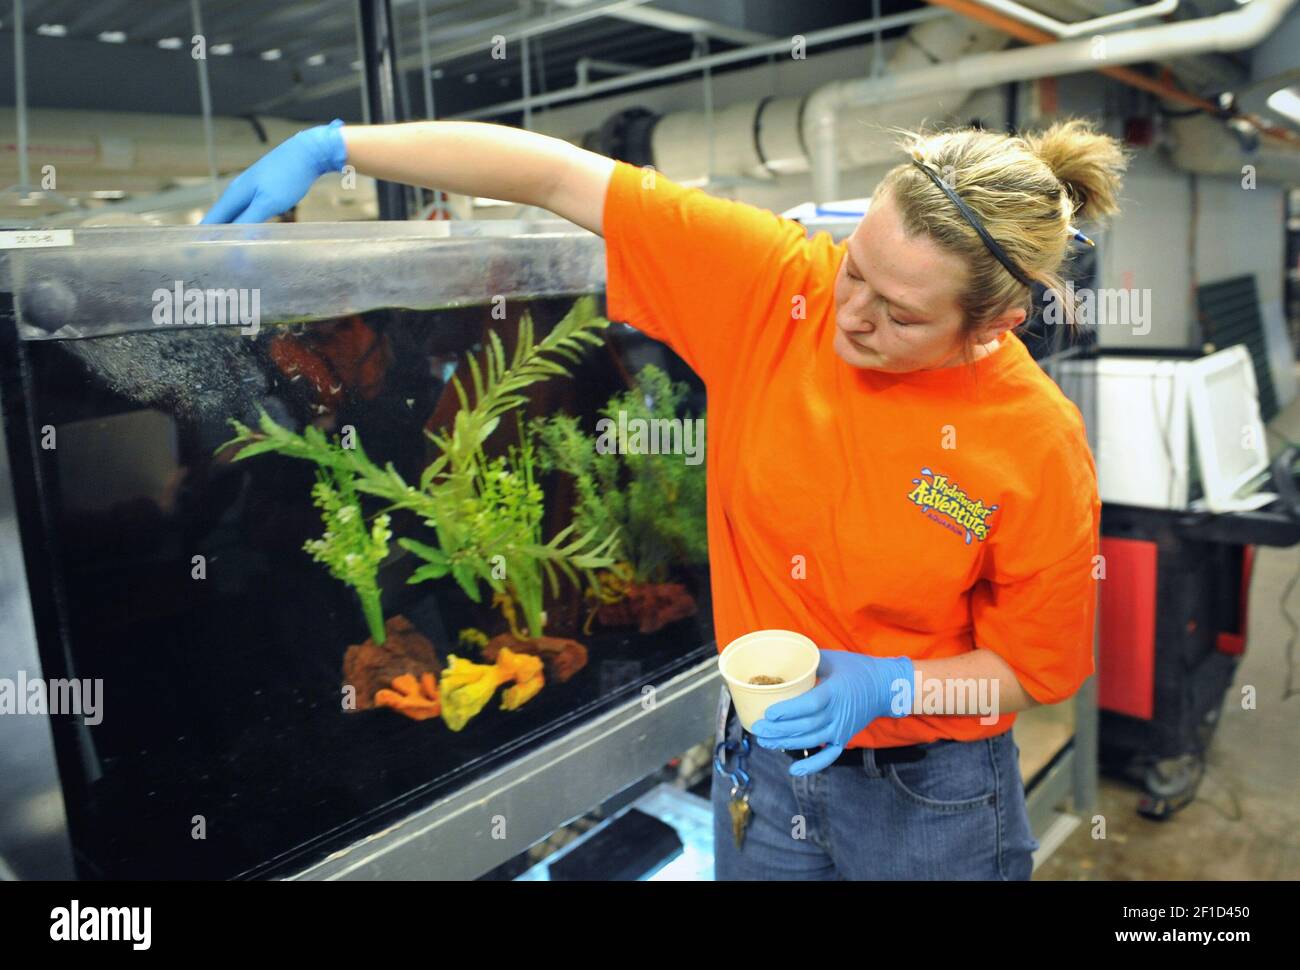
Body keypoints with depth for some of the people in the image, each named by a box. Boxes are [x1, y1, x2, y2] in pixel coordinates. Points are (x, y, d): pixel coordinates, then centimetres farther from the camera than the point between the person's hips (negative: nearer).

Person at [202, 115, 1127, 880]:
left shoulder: (1040, 443, -20)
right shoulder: (773, 283, -16)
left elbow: (1032, 667, -7)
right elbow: (557, 173, -14)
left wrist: (885, 687, -24)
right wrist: (331, 146, -14)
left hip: (927, 800, -2)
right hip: (760, 767, 3)